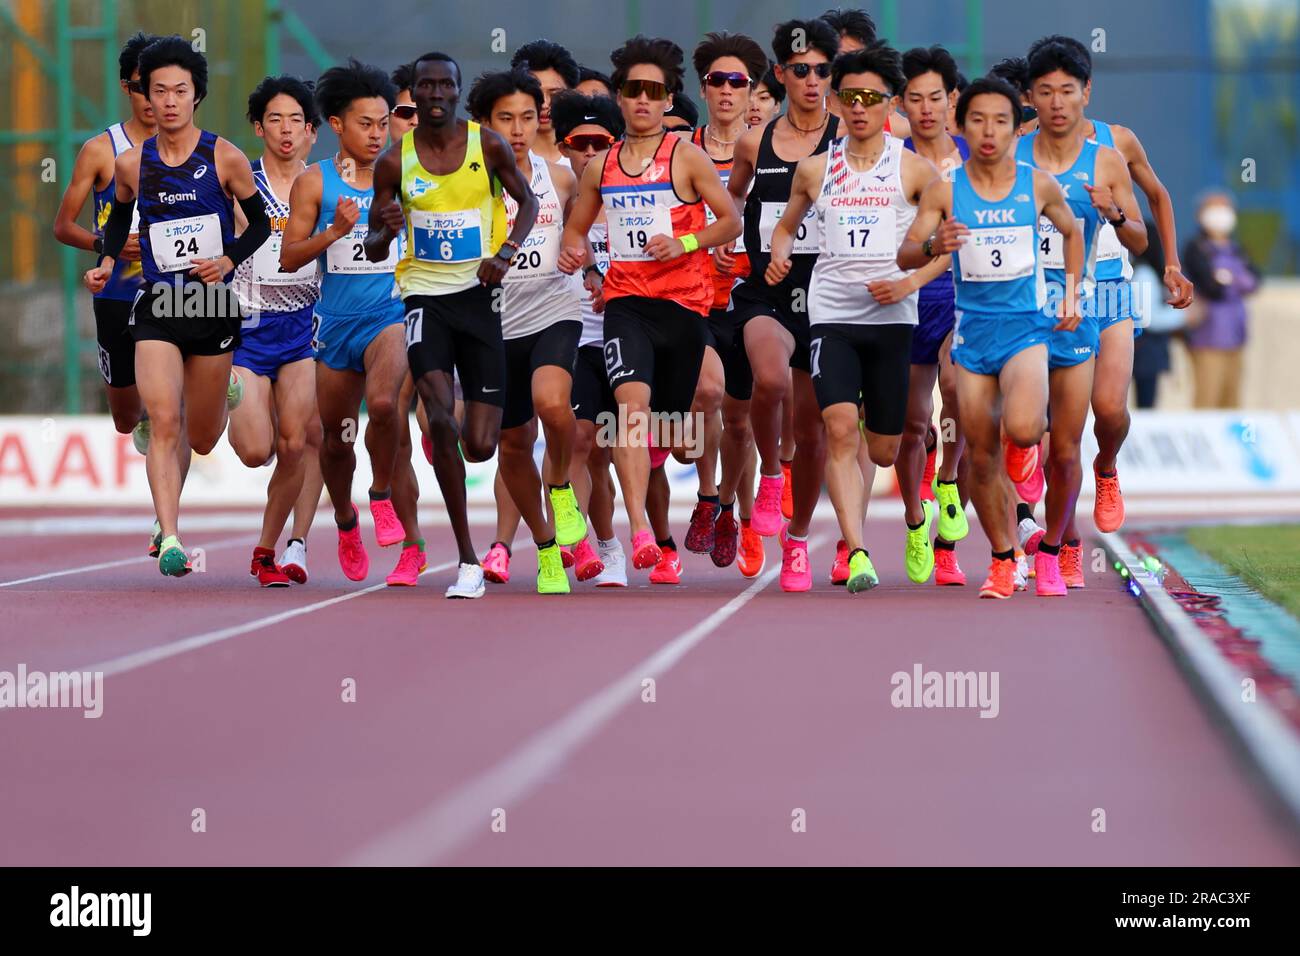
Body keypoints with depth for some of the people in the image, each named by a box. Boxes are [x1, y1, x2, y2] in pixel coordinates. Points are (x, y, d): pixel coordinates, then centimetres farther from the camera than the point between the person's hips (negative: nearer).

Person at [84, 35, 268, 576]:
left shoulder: (225, 158, -5)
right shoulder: (131, 165, 0)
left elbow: (260, 224, 4)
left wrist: (228, 260, -13)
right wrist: (107, 262, 3)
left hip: (214, 307, 0)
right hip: (157, 308, 0)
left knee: (201, 441, 13)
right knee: (163, 425, -18)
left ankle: (224, 393, 49)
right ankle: (170, 539, -19)